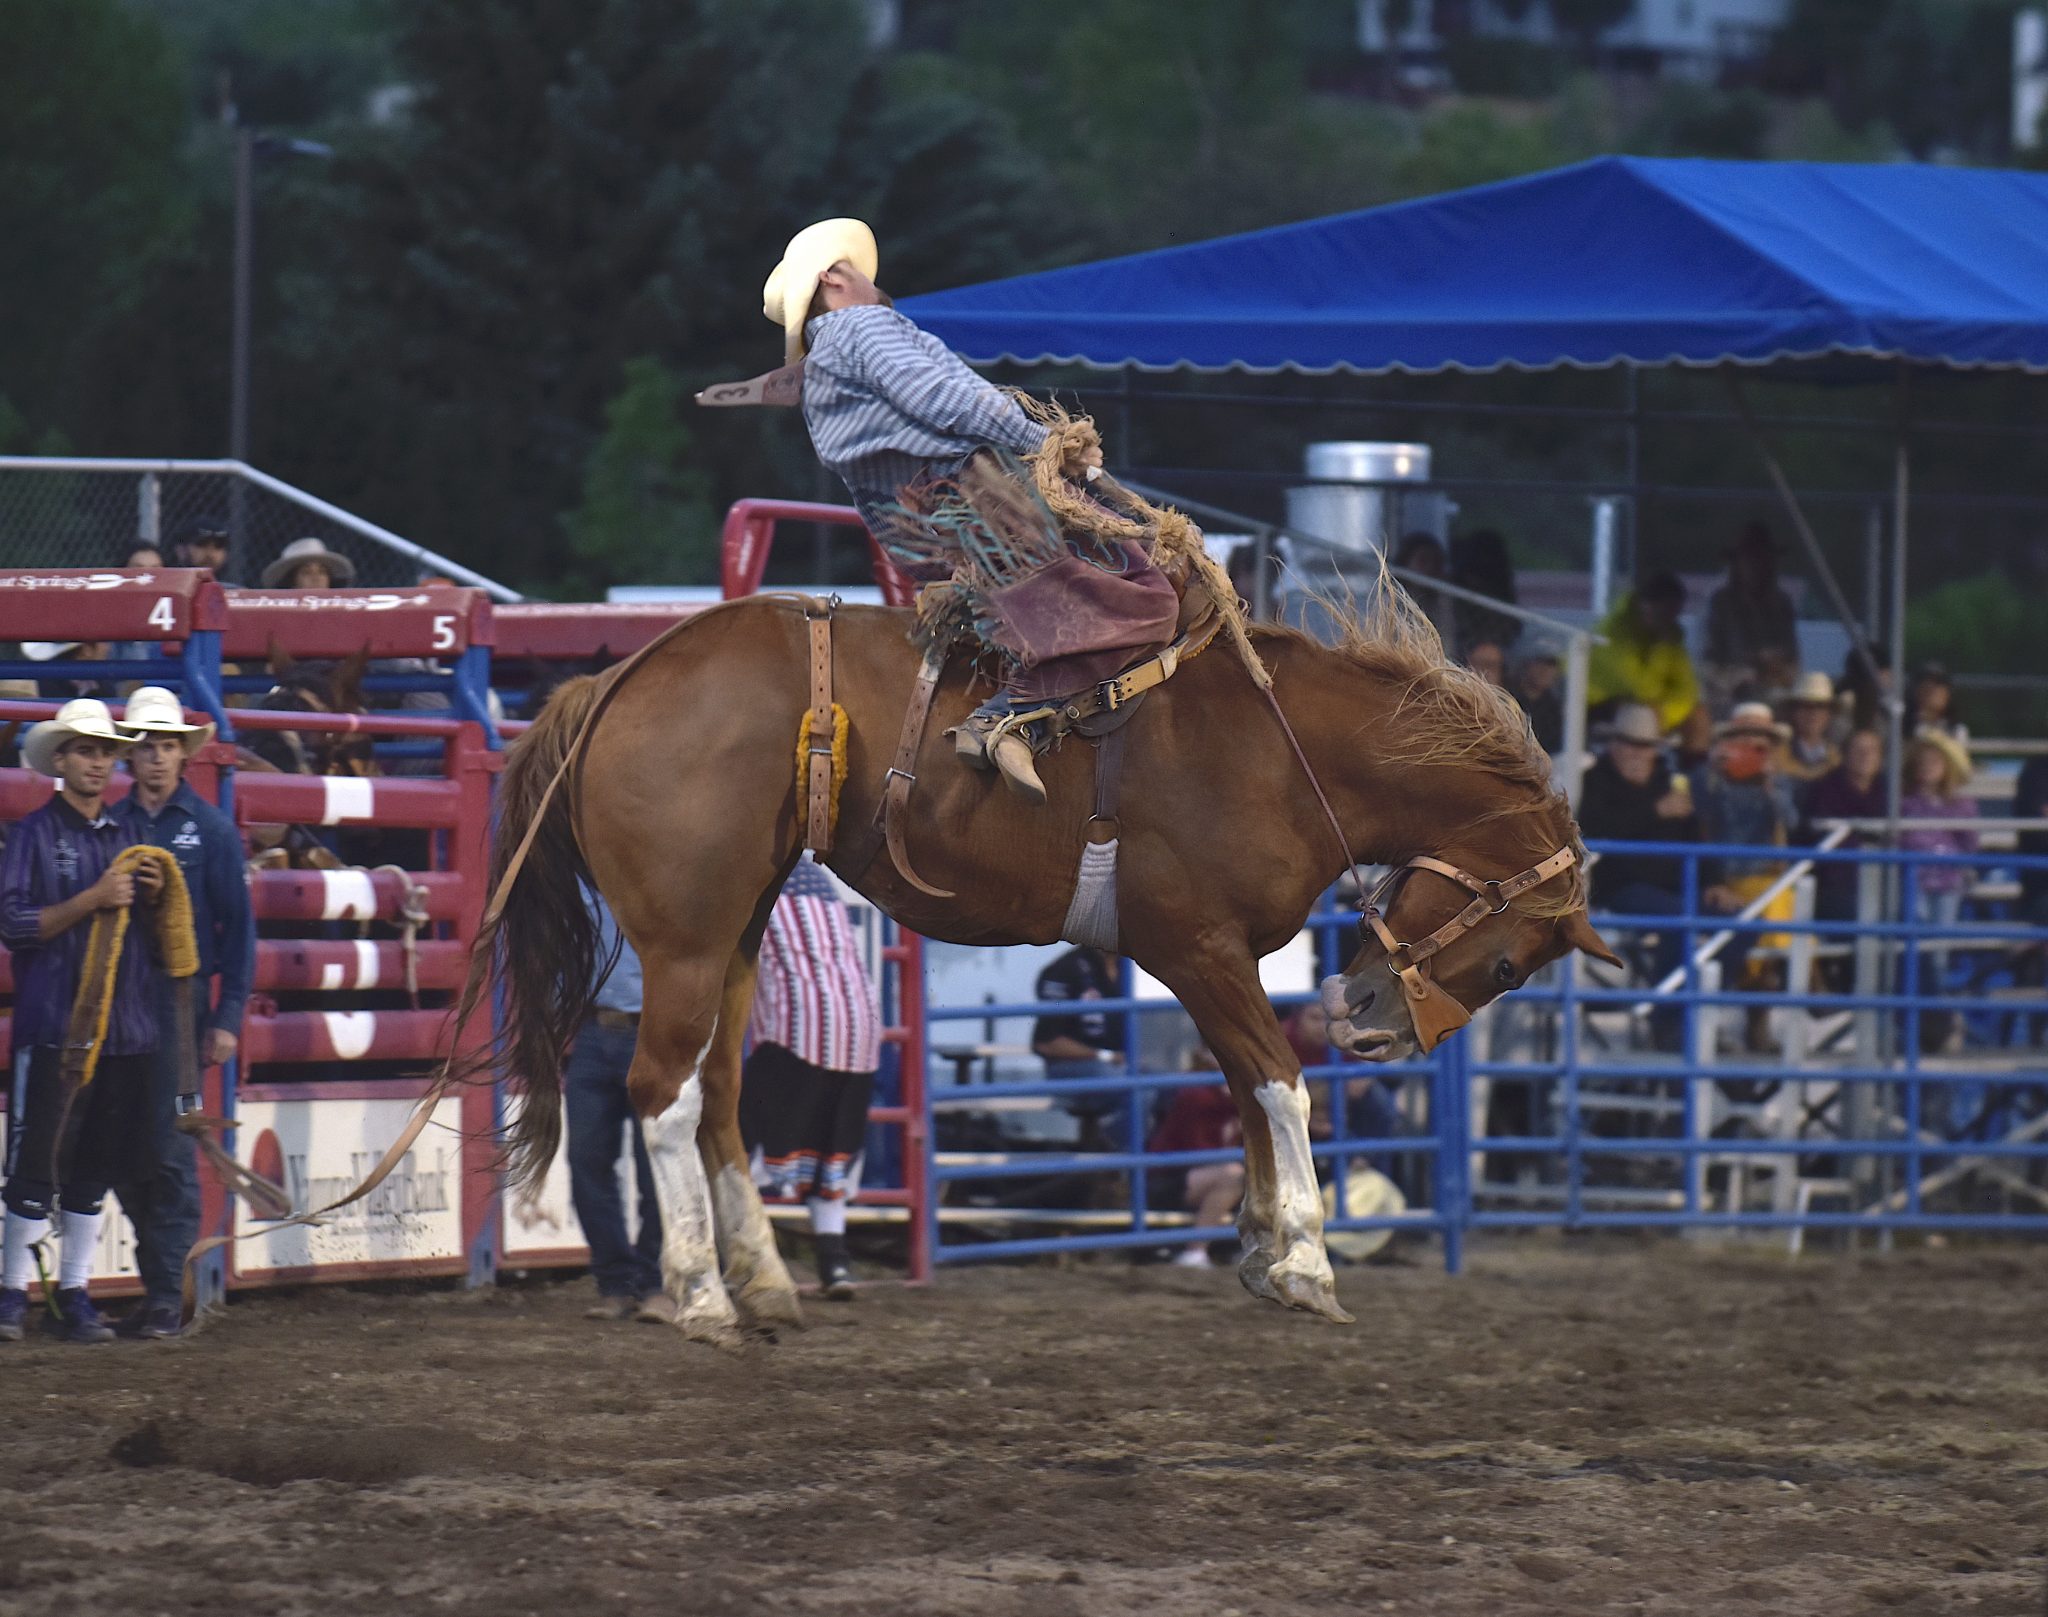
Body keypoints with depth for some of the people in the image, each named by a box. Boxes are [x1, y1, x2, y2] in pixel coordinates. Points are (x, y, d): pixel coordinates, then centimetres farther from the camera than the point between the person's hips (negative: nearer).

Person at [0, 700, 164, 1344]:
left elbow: (151, 934, 23)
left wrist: (154, 897, 1)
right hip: (52, 1023, -5)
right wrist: (92, 900, -17)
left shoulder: (127, 835, 15)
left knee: (95, 1169, 7)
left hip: (125, 1026, 5)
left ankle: (76, 1296, 12)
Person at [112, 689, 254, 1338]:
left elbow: (237, 927, 1)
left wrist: (227, 1017, -6)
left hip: (180, 1000, -3)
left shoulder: (210, 829, 2)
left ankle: (169, 1299, -3)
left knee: (170, 1151, -5)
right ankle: (155, 1280, 14)